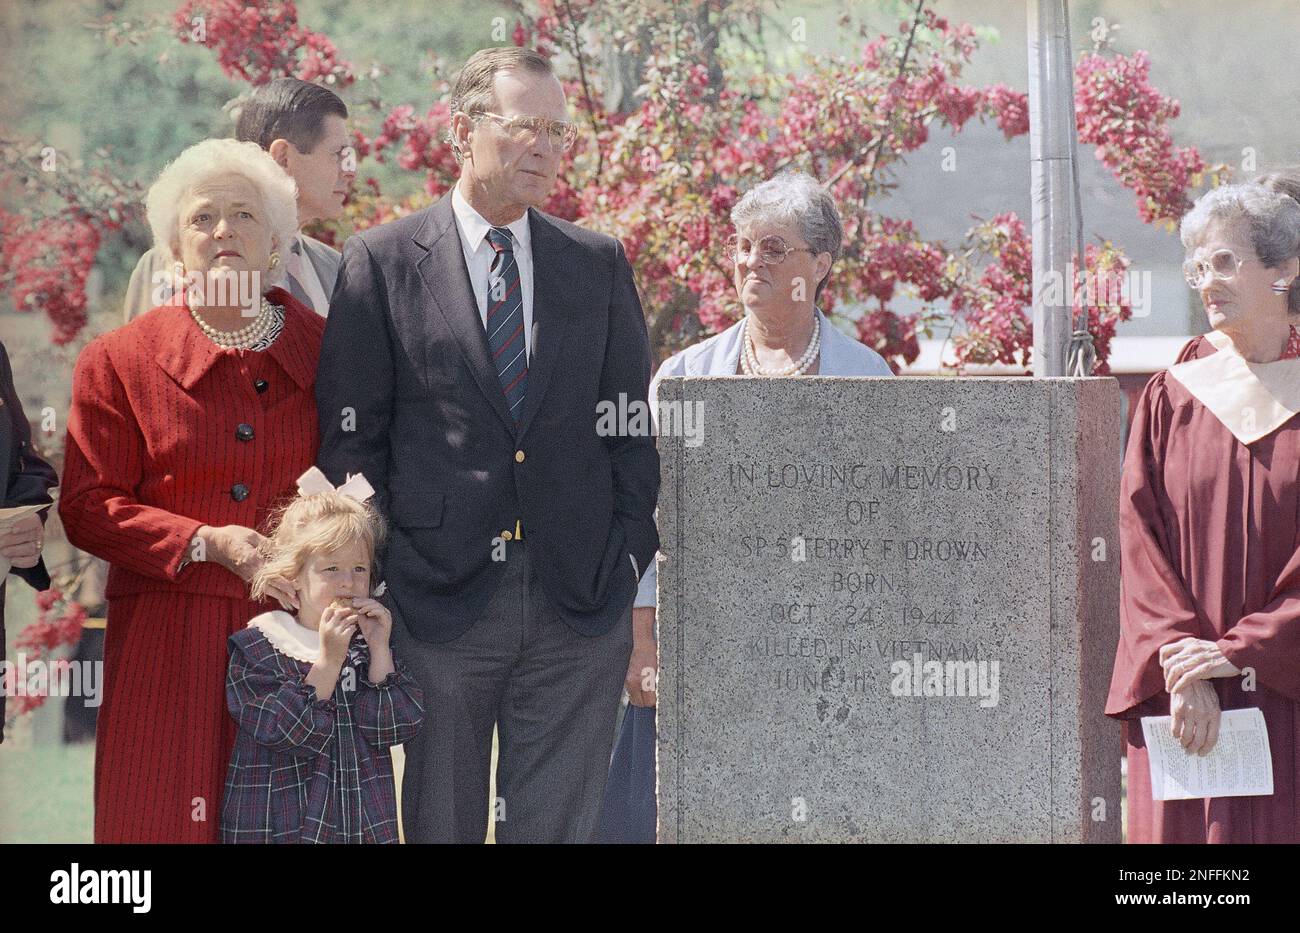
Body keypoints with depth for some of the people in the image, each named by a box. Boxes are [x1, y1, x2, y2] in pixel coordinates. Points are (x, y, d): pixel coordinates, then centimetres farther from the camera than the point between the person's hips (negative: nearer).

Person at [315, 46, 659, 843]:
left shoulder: (600, 263, 10)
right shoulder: (384, 262, 1)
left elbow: (633, 427, 11)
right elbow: (351, 437, 1)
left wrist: (629, 557, 2)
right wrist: (372, 572, -4)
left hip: (580, 600, 2)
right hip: (440, 598, -2)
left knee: (558, 826, 5)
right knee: (442, 828, 6)